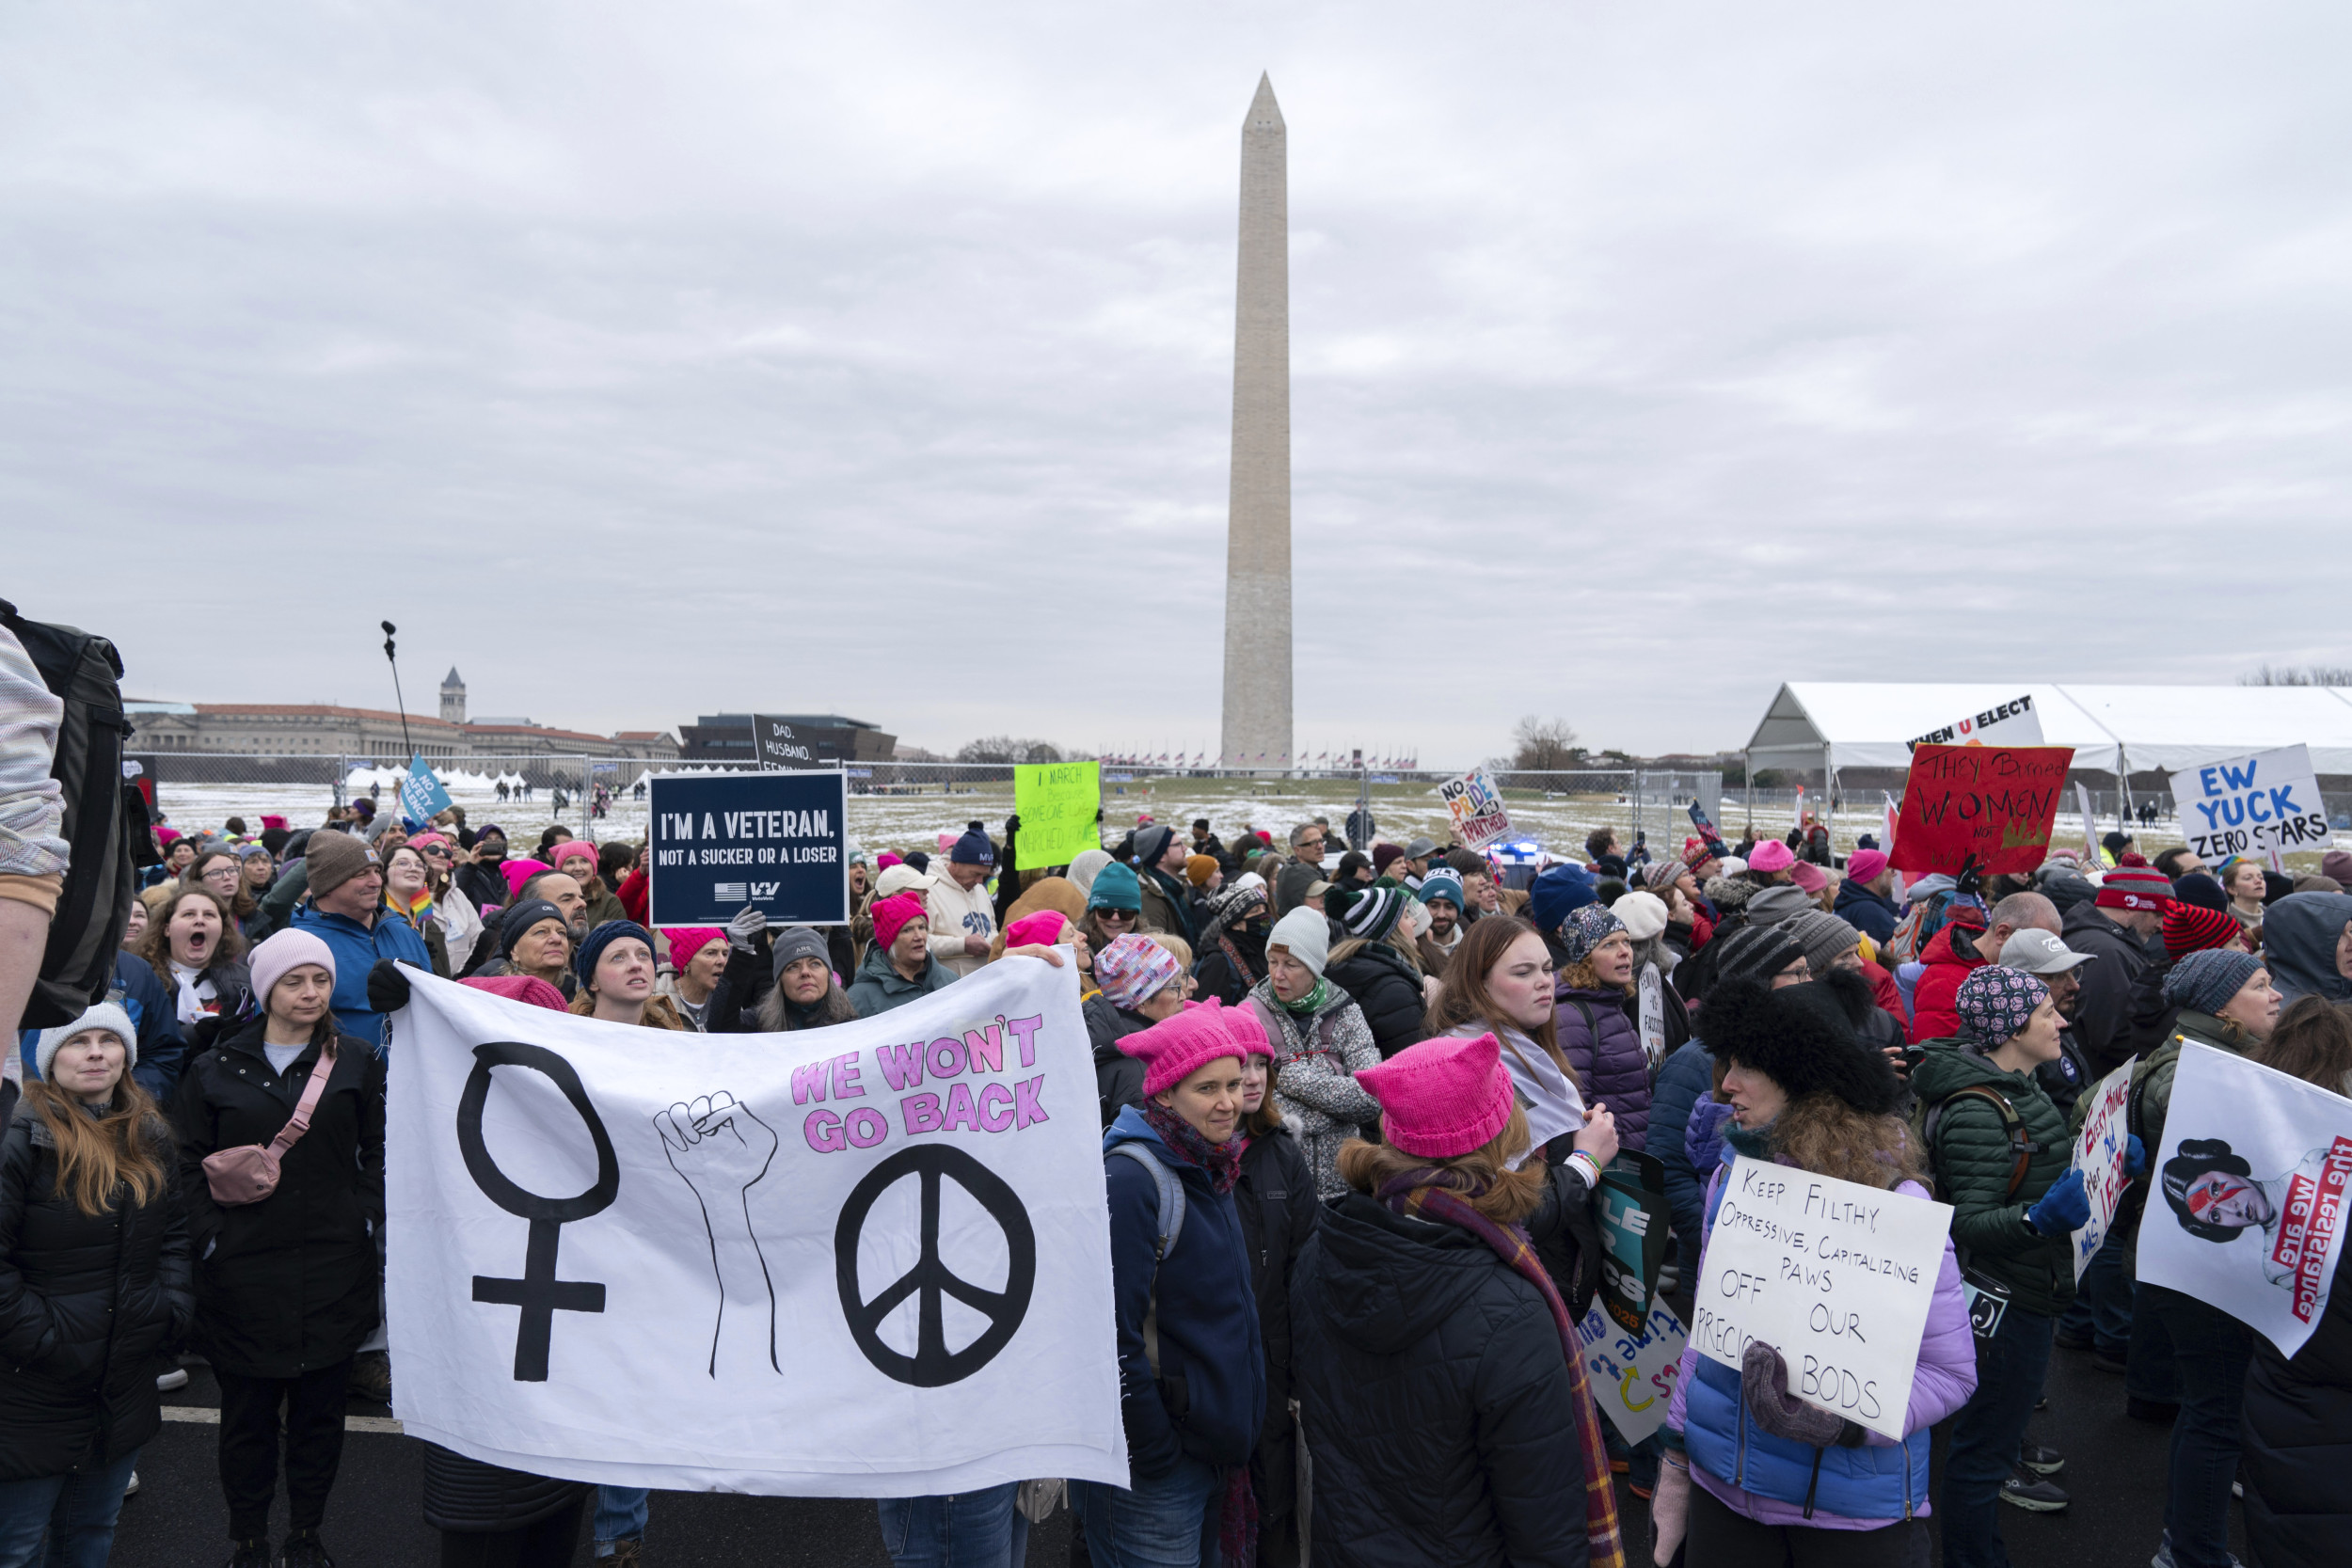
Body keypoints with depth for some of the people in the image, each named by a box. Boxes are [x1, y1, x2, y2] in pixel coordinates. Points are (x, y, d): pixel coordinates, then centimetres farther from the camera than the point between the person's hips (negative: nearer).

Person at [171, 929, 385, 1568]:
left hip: (335, 1269, 1)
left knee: (320, 1409, 10)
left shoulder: (358, 1062, 5)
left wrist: (364, 1224, -3)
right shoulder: (216, 1070, 4)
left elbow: (378, 1152, 6)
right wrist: (210, 1240, -5)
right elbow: (189, 1164, 4)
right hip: (243, 1272, 0)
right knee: (248, 1414, 9)